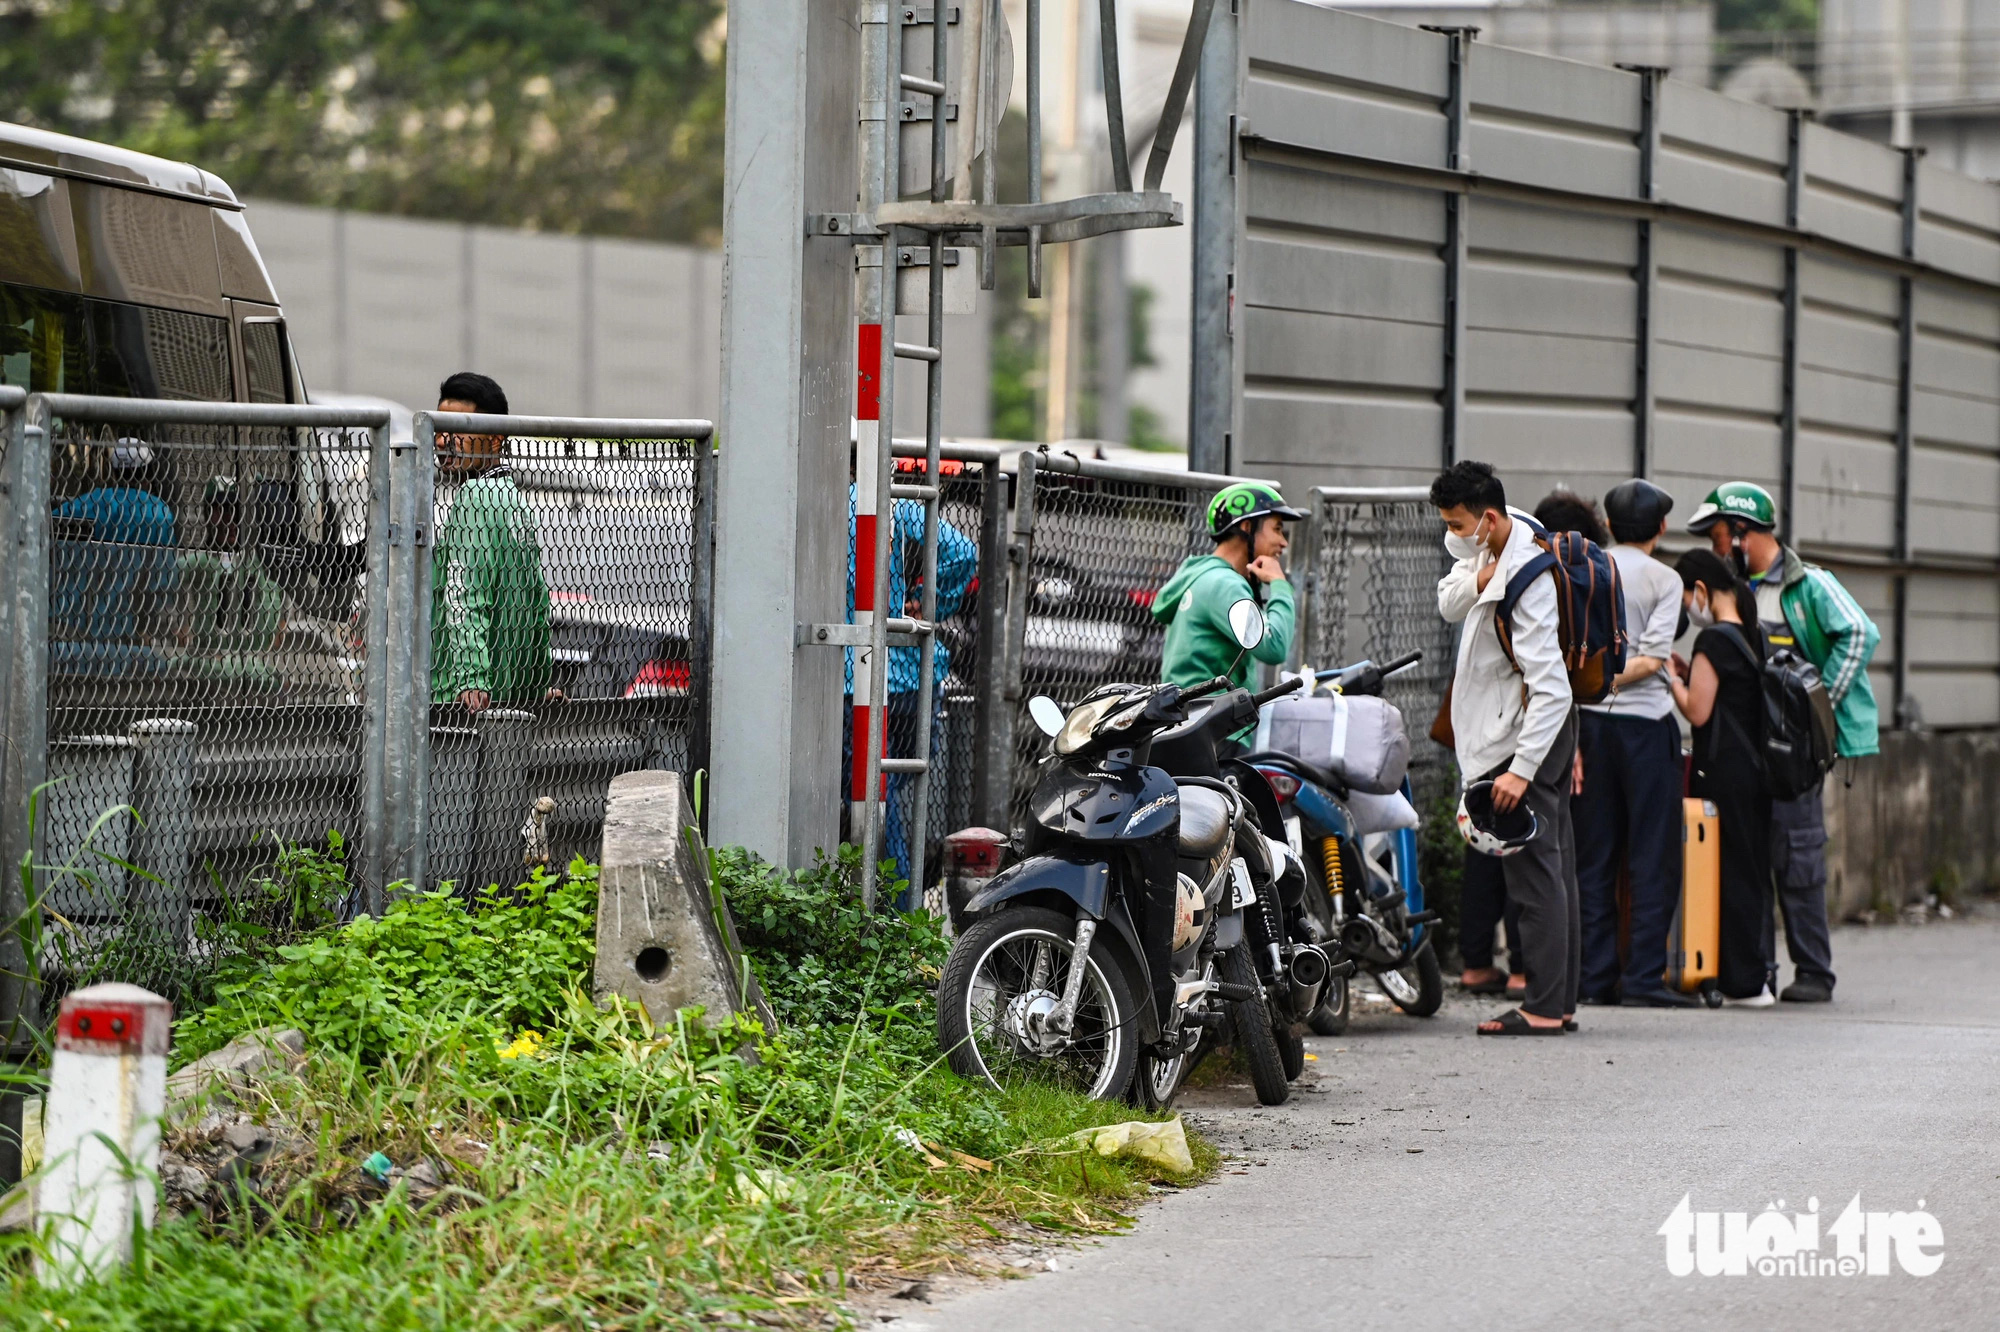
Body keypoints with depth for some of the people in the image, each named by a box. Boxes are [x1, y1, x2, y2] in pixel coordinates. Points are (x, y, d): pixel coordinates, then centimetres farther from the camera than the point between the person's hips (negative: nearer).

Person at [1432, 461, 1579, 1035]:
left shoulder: (1525, 582, -25)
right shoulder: (1502, 535, 3)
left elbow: (1551, 690, -29)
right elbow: (1449, 605, 7)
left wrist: (1521, 770, -32)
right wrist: (1480, 577, -15)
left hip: (1526, 734, -10)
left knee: (1534, 870, -9)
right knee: (1552, 867, 11)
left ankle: (1543, 1007, -9)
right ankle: (1561, 1001, 16)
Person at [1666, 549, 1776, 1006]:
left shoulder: (1714, 641, -14)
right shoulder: (1754, 637, 12)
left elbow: (1697, 711, -15)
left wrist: (1671, 678, -1)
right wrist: (1690, 674, 14)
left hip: (1722, 773, -8)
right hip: (1757, 767, 8)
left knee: (1729, 870, -4)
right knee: (1754, 868, 12)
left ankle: (1743, 981, -3)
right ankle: (1760, 971, 15)